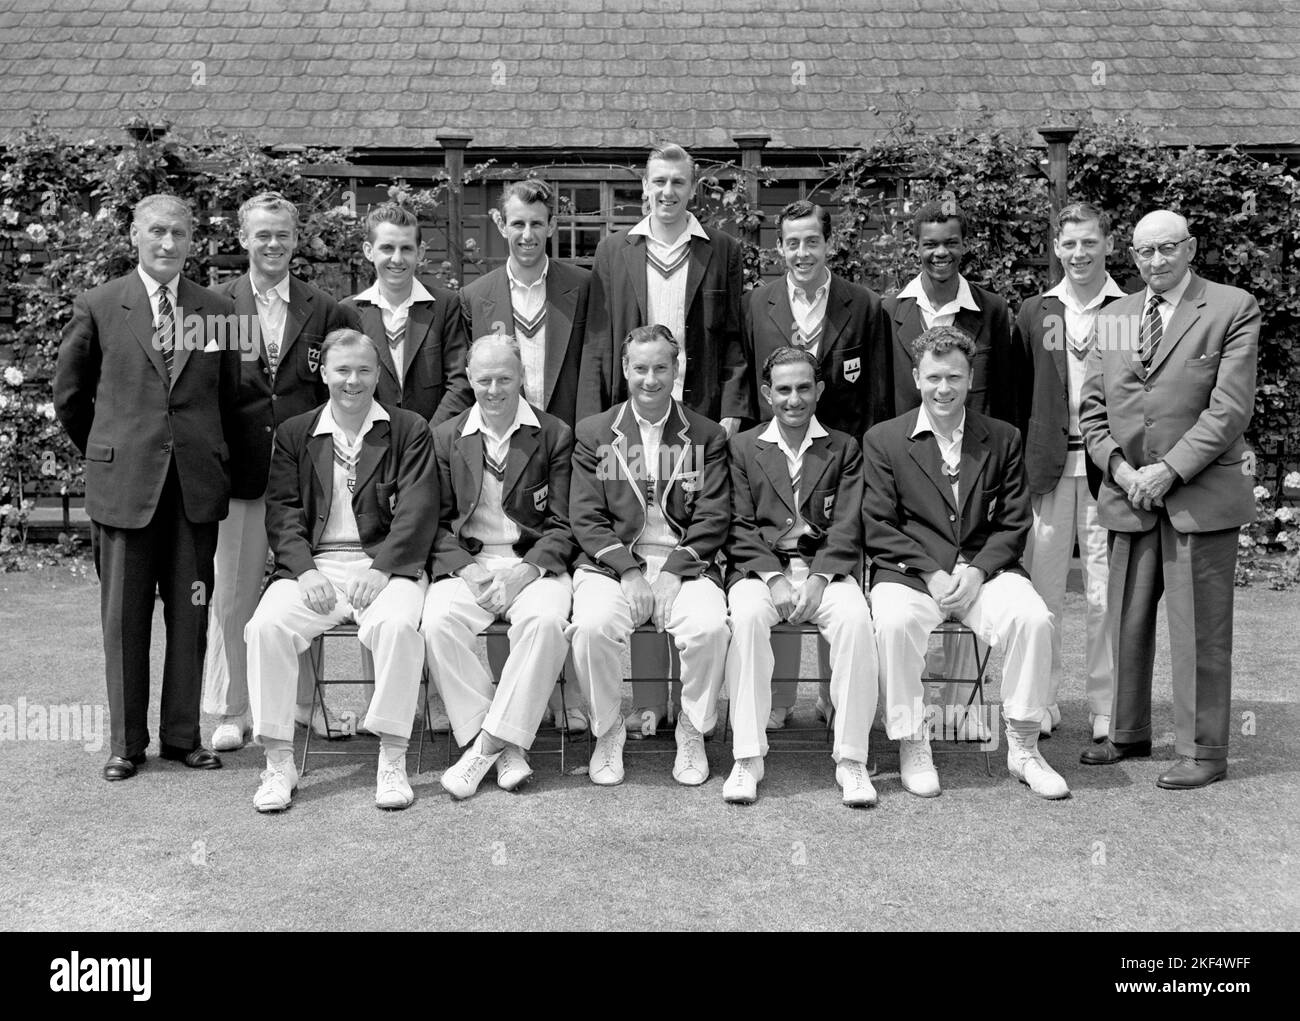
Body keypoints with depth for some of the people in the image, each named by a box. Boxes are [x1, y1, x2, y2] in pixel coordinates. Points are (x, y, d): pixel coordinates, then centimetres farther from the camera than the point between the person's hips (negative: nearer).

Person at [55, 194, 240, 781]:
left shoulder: (217, 311, 6)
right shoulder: (98, 308, 3)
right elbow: (69, 395, 11)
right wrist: (106, 453, 15)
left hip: (197, 484, 1)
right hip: (124, 483, -1)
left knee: (191, 613, 6)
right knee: (124, 616, 5)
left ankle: (182, 735, 18)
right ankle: (126, 742, 17)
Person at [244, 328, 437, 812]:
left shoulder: (410, 430, 9)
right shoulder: (294, 434, 16)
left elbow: (417, 510, -1)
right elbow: (282, 511, 6)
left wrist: (381, 569, -15)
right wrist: (305, 569, -11)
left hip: (385, 564, -2)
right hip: (313, 566, 2)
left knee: (397, 625, -33)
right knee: (266, 626, -25)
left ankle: (392, 760, -19)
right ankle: (278, 763, -12)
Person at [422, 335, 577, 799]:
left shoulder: (555, 435, 6)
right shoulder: (445, 437, 12)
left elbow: (564, 526, 2)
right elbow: (437, 523, 8)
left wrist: (529, 568, -15)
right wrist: (465, 568, -11)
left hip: (534, 563, -1)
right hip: (466, 563, 2)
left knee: (545, 620, -33)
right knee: (437, 621, -29)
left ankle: (489, 742, -21)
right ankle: (507, 748, -19)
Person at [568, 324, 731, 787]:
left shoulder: (708, 436, 11)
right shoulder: (593, 433, 10)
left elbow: (712, 519, 3)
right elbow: (586, 519, 3)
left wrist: (673, 572, -11)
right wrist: (628, 570, -11)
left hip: (685, 563, 0)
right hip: (613, 562, 0)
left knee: (710, 627, -29)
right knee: (591, 626, -30)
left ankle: (692, 731, -4)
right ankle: (607, 731, -5)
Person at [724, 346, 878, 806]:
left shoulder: (844, 449, 15)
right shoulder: (742, 448, 14)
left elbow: (847, 528, 4)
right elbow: (739, 527, 4)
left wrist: (817, 580, -13)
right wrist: (774, 577, -12)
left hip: (826, 570, 1)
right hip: (761, 568, 0)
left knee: (855, 618, -31)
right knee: (747, 615, -33)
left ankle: (851, 759, -22)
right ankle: (747, 759, -27)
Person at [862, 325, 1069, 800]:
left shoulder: (1003, 439, 12)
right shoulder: (882, 439, 6)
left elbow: (1013, 523, 8)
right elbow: (879, 528, 0)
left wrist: (977, 571, -10)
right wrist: (931, 573, -12)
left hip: (983, 571, 2)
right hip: (909, 572, -2)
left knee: (1033, 618, -27)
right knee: (894, 621, -33)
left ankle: (1023, 747, -9)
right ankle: (911, 746, -15)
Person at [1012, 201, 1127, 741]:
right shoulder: (1034, 313, 10)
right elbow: (1019, 396, 10)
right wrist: (1020, 466, 4)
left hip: (1108, 470, -2)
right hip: (1047, 469, 2)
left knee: (1107, 597, 3)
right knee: (1040, 593, 5)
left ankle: (1105, 705, 15)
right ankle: (1041, 702, 17)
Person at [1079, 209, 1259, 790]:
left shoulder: (1233, 309, -2)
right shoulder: (1114, 317, 12)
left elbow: (1230, 408, -10)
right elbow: (1091, 407, 10)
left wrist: (1169, 470, -15)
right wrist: (1119, 468, -5)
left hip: (1201, 496, -4)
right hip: (1129, 496, 5)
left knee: (1199, 629, 1)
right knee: (1126, 623, 10)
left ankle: (1203, 753, 12)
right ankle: (1127, 735, 25)